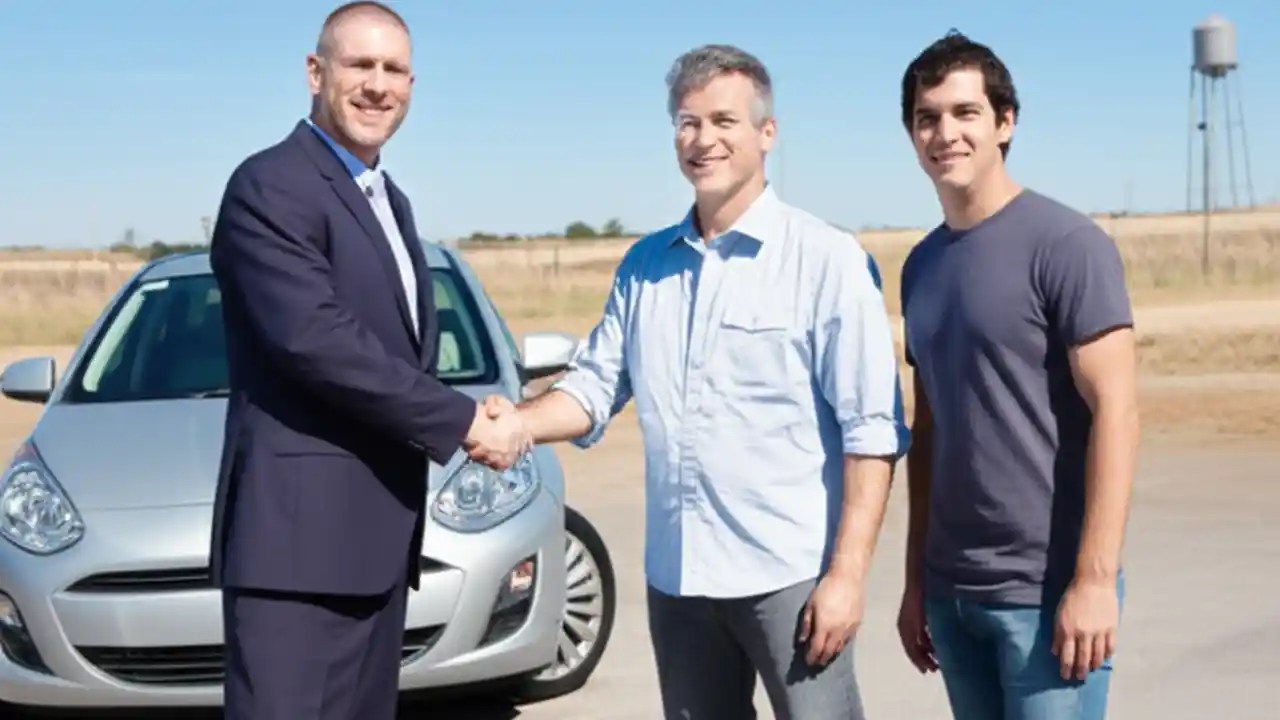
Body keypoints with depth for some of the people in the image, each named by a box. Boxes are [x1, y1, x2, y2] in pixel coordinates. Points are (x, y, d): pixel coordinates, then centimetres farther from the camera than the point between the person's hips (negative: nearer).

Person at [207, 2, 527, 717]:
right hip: (302, 530, -9)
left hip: (378, 532, 9)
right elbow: (315, 338, -21)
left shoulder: (389, 200, 20)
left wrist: (481, 420, 1)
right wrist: (461, 422, -17)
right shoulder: (271, 187, -10)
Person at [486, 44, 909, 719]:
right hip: (676, 575, 5)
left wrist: (847, 572, -16)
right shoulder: (644, 264, 10)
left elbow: (871, 429, -10)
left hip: (790, 573, -5)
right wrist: (515, 422, -12)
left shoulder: (827, 259, -7)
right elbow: (596, 385, 9)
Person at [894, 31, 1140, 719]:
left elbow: (1116, 411, -14)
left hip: (1048, 590, -6)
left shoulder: (1067, 245, -9)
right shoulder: (922, 265, 10)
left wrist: (1095, 578, -19)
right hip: (951, 590, 6)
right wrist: (917, 580, 13)